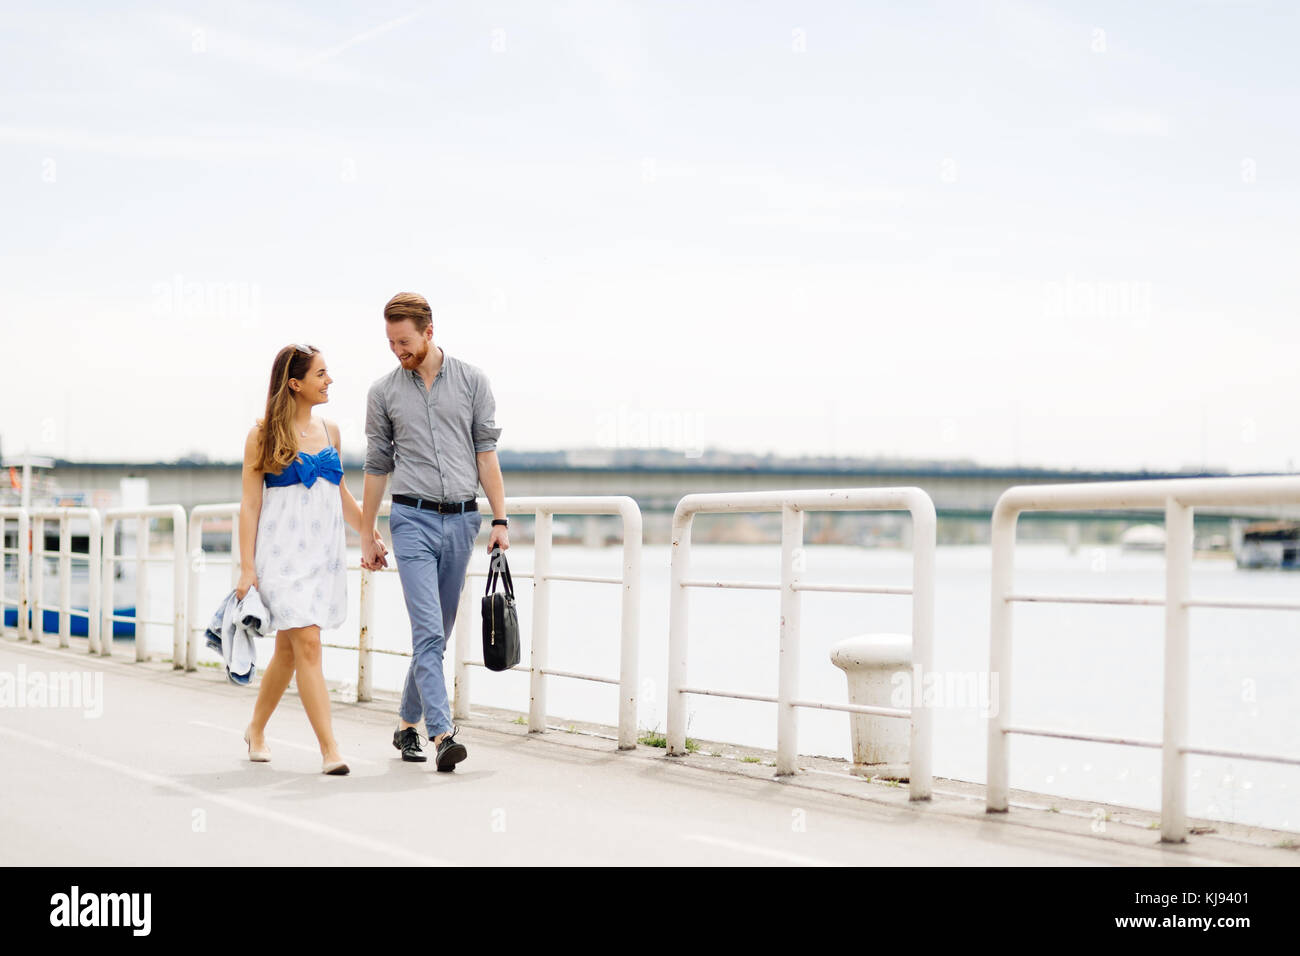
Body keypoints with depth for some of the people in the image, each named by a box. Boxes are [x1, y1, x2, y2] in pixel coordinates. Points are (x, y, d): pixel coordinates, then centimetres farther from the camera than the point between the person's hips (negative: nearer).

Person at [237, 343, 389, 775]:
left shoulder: (329, 431, 11)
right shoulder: (263, 435, -4)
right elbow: (250, 504, -4)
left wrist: (371, 536, 22)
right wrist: (247, 568, -9)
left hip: (324, 552, 5)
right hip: (283, 552, -5)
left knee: (288, 649, 11)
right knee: (307, 644, -13)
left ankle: (256, 729, 31)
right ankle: (329, 749, -14)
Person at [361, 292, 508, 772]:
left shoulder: (471, 381, 4)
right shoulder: (383, 392, 5)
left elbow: (486, 451, 4)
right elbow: (377, 466, 11)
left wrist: (499, 520, -3)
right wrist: (366, 537, 12)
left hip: (461, 520, 2)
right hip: (413, 519, -2)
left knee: (438, 632, 9)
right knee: (428, 630, -13)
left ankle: (407, 723, 24)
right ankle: (442, 735, -19)